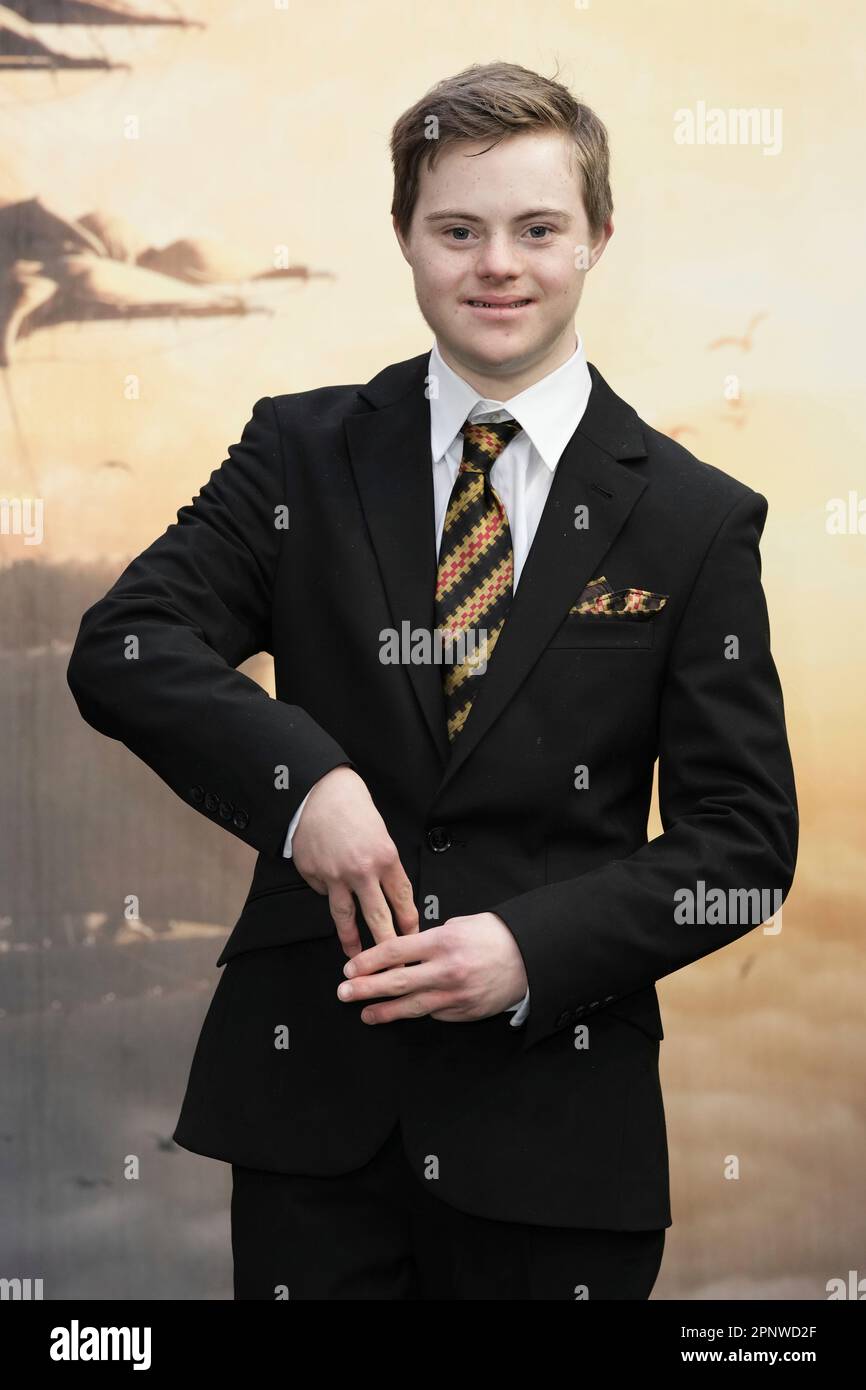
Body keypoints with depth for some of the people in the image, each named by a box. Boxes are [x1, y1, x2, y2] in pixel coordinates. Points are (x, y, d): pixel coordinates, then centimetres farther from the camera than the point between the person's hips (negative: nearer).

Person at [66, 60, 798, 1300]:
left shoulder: (696, 521, 0)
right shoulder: (302, 452, 4)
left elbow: (744, 835, -1)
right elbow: (122, 647, -3)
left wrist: (536, 950, -15)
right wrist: (299, 775, -20)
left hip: (555, 1117, 0)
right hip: (308, 1096, 1)